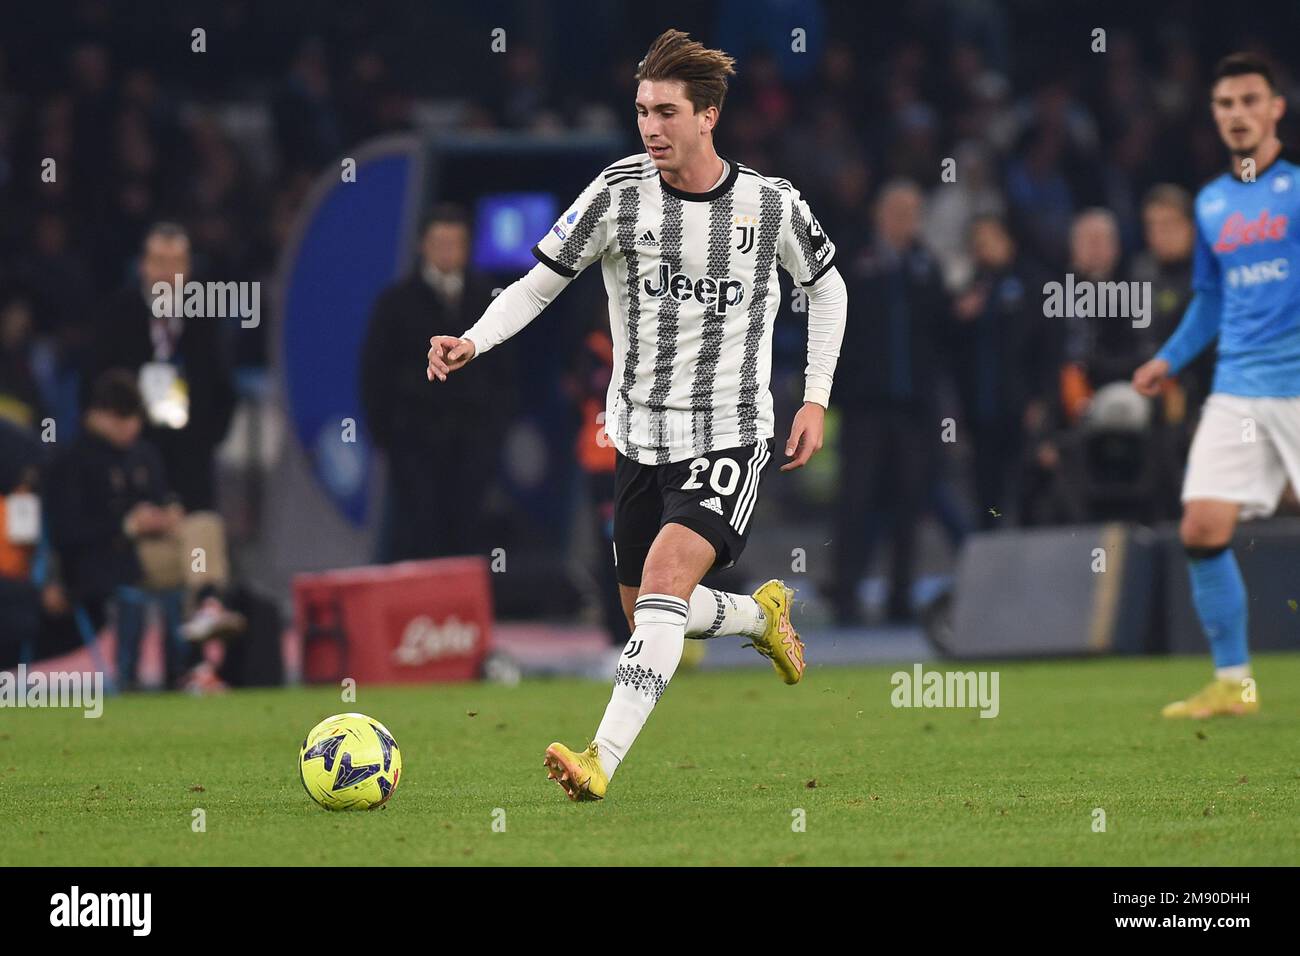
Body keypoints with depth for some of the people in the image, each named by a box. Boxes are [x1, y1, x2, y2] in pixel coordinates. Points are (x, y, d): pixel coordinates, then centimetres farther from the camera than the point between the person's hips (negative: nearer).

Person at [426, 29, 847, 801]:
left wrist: (816, 398, 6)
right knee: (647, 612, 12)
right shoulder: (619, 194, -5)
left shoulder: (772, 204, -4)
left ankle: (604, 759, -30)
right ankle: (763, 615, 44)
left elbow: (827, 288, 14)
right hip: (641, 437, 3)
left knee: (664, 576, -25)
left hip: (731, 436, -3)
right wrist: (472, 342, -19)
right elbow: (537, 286, -1)